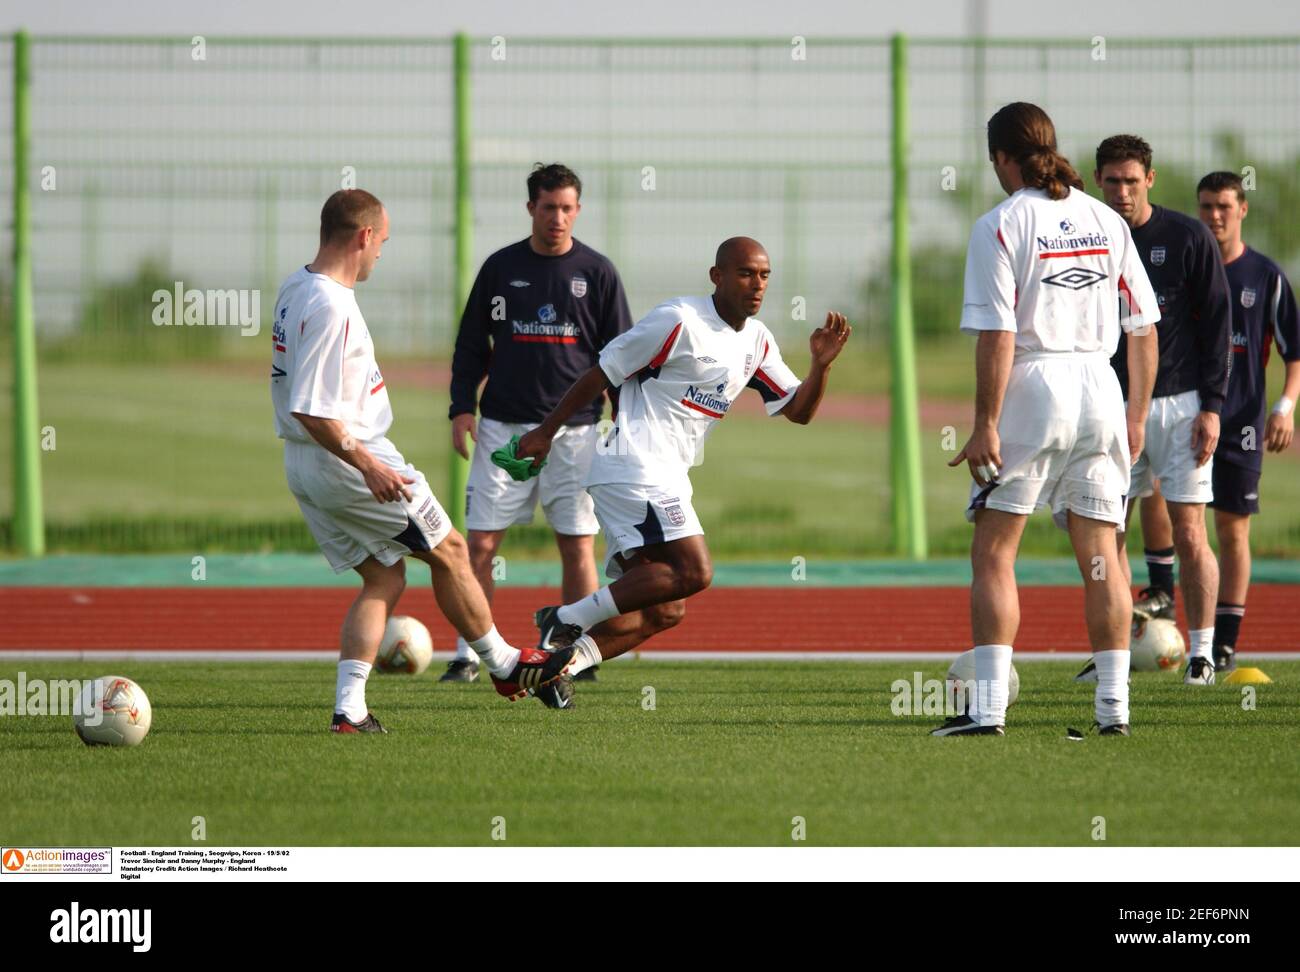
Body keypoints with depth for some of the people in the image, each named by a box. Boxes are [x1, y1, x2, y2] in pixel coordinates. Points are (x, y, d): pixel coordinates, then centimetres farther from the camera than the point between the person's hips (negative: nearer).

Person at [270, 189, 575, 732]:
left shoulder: (295, 289, 8)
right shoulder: (331, 308, -24)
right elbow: (309, 409, -28)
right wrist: (366, 464, -26)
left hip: (304, 466, 9)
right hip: (347, 463, -9)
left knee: (384, 579, 13)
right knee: (448, 551, 8)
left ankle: (348, 708, 2)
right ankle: (504, 666, 22)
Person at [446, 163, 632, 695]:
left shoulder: (597, 272, 4)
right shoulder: (500, 267, 6)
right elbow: (471, 345, 11)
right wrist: (461, 406, 0)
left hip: (574, 427, -1)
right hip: (504, 426, 1)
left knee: (577, 546, -1)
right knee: (480, 542, -5)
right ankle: (467, 654, 0)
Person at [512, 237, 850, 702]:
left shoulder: (756, 342, 14)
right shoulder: (678, 321, -10)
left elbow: (799, 411, 17)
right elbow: (603, 372, -4)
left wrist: (821, 364, -3)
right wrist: (546, 431, 0)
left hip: (666, 481, 9)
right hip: (635, 467, -9)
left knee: (664, 611, 7)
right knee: (692, 572, -23)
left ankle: (558, 659, 3)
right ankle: (570, 619, -18)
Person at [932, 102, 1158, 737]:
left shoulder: (1001, 226, -7)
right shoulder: (1107, 221, 9)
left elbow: (997, 336, -13)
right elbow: (1144, 328, 10)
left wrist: (984, 426, -11)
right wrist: (1136, 415, 18)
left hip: (1030, 391, -5)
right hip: (1099, 390, 5)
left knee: (993, 554, 1)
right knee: (1100, 556, 9)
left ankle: (988, 707, -6)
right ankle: (1113, 705, 5)